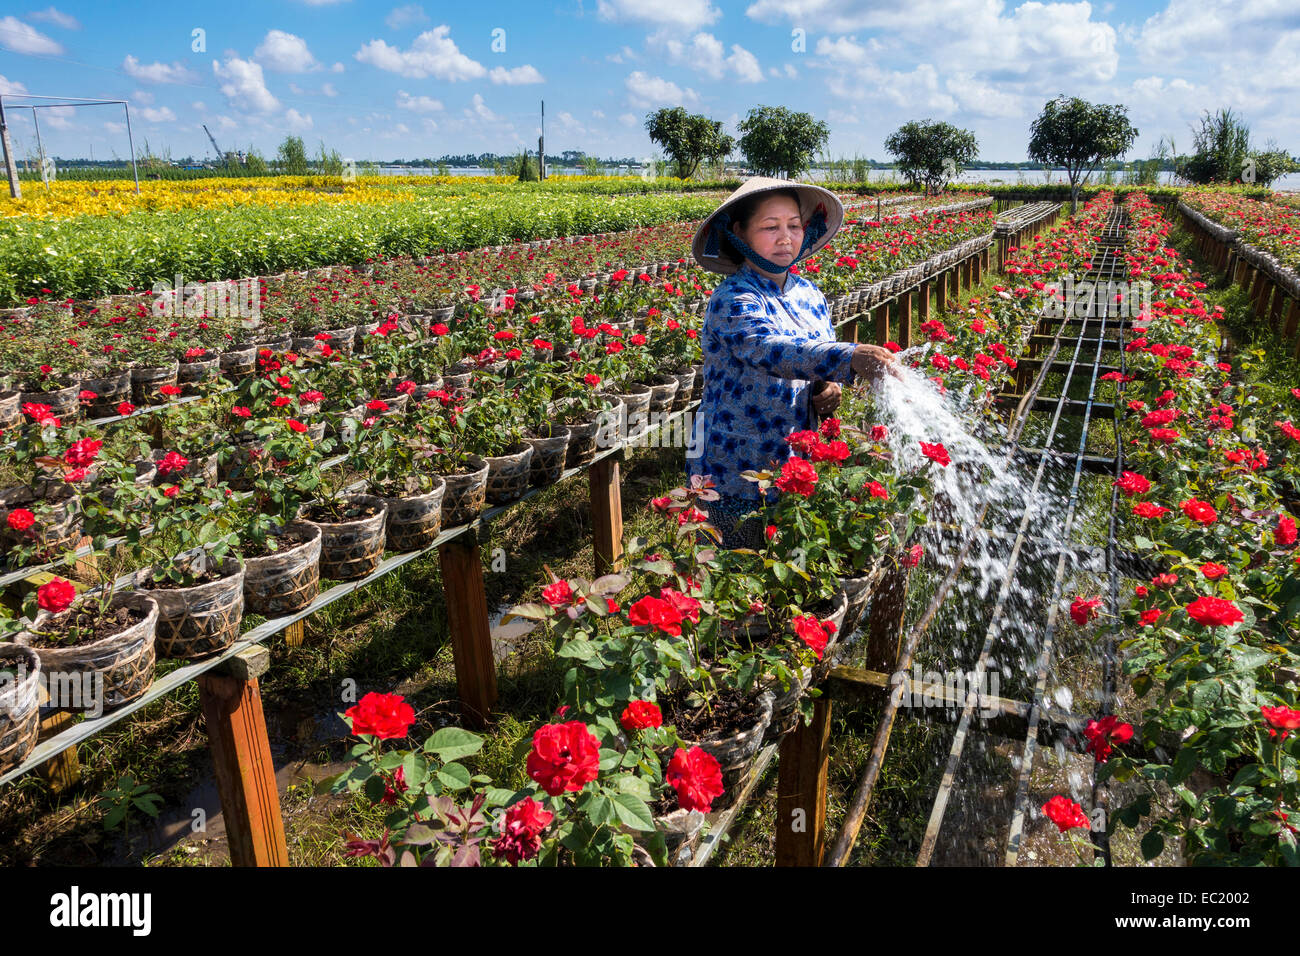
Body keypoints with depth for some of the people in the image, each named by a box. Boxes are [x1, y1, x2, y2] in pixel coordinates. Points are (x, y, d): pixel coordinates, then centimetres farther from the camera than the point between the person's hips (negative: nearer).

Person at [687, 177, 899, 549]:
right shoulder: (732, 300, -16)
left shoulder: (810, 296, 7)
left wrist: (828, 389, -7)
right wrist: (849, 358, -50)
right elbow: (770, 349, -35)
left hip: (795, 472, 6)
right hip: (735, 476, -6)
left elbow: (821, 361, 18)